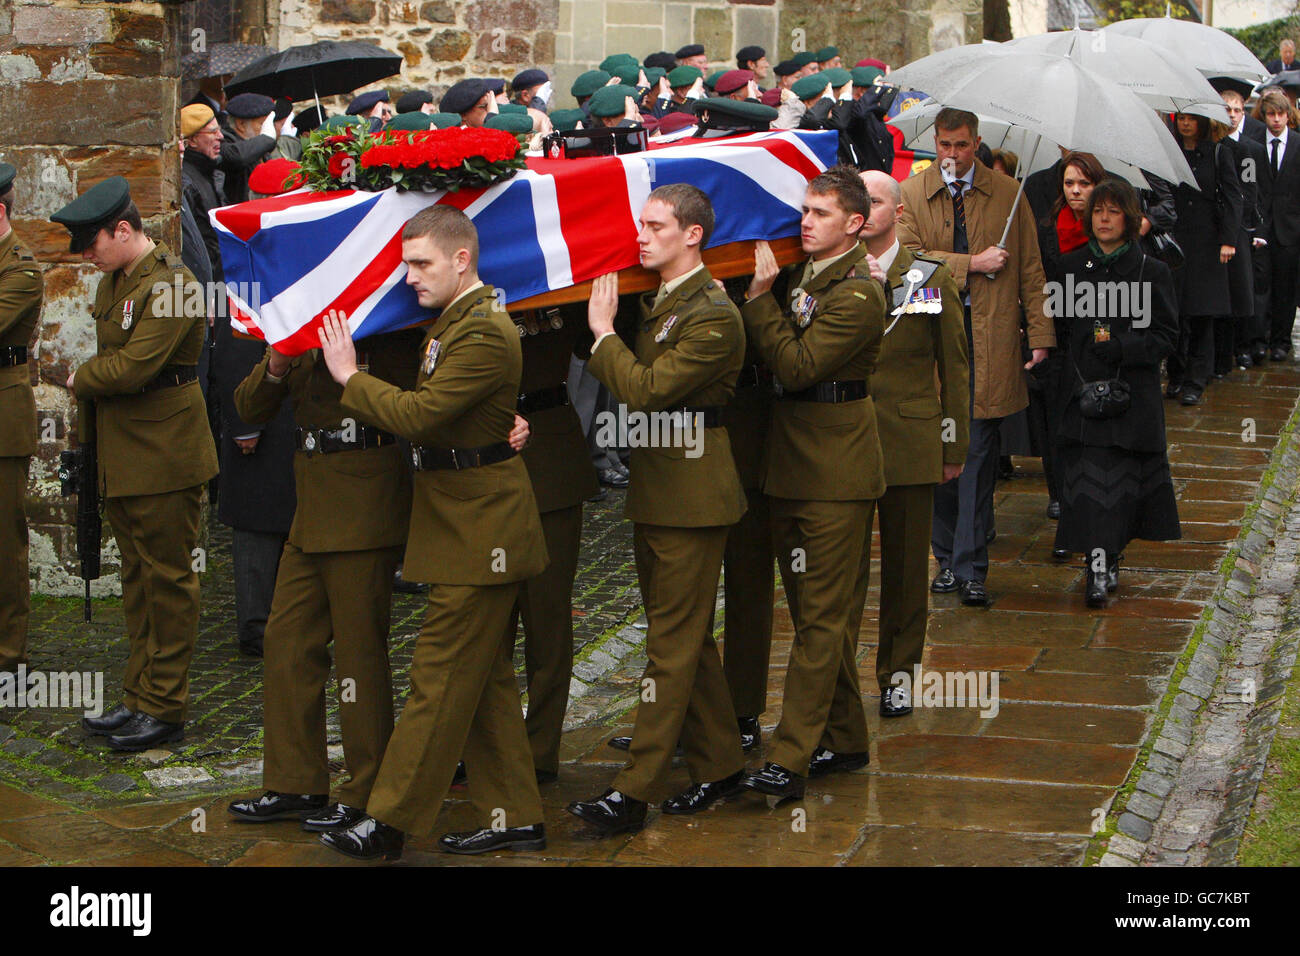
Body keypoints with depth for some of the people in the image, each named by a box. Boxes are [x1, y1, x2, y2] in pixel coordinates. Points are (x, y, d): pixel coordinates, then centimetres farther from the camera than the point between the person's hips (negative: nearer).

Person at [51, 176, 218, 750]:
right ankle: (139, 696, 23)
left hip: (163, 456, -9)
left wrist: (81, 379, -7)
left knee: (167, 578, 0)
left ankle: (164, 709, 6)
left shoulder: (169, 284, -18)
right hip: (121, 455, 9)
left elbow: (133, 367, -24)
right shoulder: (113, 281, 12)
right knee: (137, 576, 15)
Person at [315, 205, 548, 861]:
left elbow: (417, 414, -25)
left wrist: (350, 377, -12)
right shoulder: (453, 321, 14)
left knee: (440, 675, -4)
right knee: (483, 677, 14)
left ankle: (390, 821, 2)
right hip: (469, 527, 11)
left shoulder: (484, 333, -19)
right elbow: (425, 414, 14)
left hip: (478, 530, -11)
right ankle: (515, 816, 21)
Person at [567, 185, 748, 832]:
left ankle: (634, 791, -2)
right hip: (654, 491, 9)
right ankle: (719, 764, 27)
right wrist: (604, 328, 0)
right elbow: (622, 374, 12)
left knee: (672, 644, -4)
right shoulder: (650, 302, 12)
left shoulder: (712, 316, -17)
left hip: (691, 494, -9)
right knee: (686, 637, 16)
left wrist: (604, 331, -14)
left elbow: (646, 389, -24)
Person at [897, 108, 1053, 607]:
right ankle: (947, 558, 17)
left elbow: (1029, 269, 8)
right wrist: (973, 263, -11)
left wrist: (1039, 333, 1)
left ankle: (970, 567, -1)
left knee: (978, 451, -4)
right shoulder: (912, 193, 7)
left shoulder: (1007, 192, 8)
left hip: (990, 337, -1)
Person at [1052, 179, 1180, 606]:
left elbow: (1166, 336, 1)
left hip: (1133, 391, -1)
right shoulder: (1069, 266, 9)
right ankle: (1101, 565, -2)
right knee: (1087, 474, -7)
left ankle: (1103, 563, 11)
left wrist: (1123, 347, -15)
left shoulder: (1152, 272, 3)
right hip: (1081, 389, 1)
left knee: (1119, 476, -3)